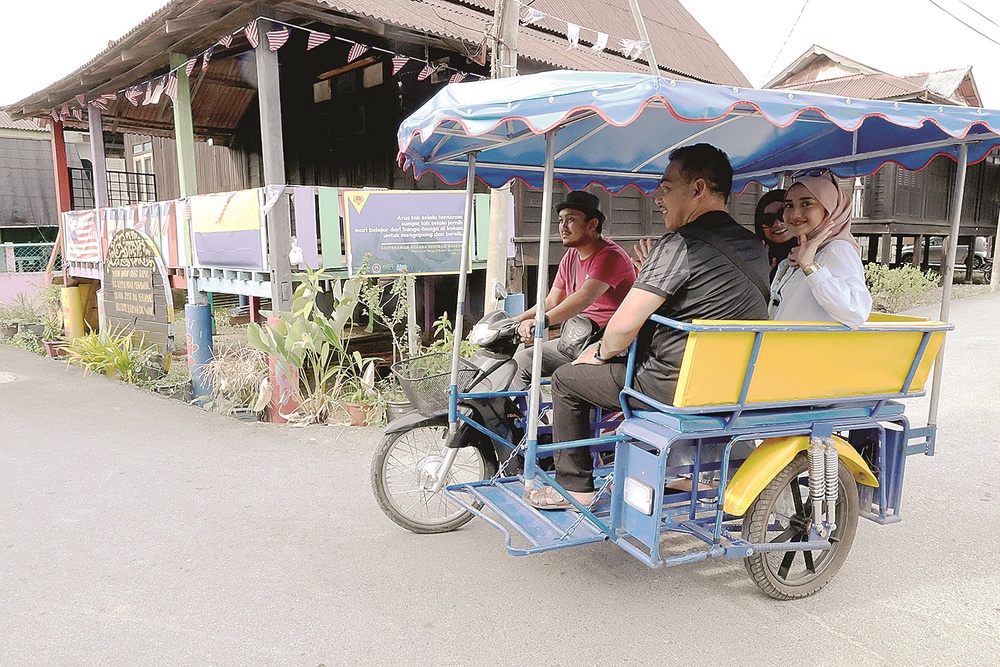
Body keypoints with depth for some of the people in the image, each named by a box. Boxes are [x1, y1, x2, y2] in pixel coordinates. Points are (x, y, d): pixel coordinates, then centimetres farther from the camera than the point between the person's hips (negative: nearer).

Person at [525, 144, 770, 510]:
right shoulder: (754, 246, 6)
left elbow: (624, 326, -23)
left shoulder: (680, 244, -20)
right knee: (638, 361, 34)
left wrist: (601, 352, -1)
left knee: (566, 379, 9)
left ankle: (573, 486, 20)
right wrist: (652, 272, 22)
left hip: (677, 387, -9)